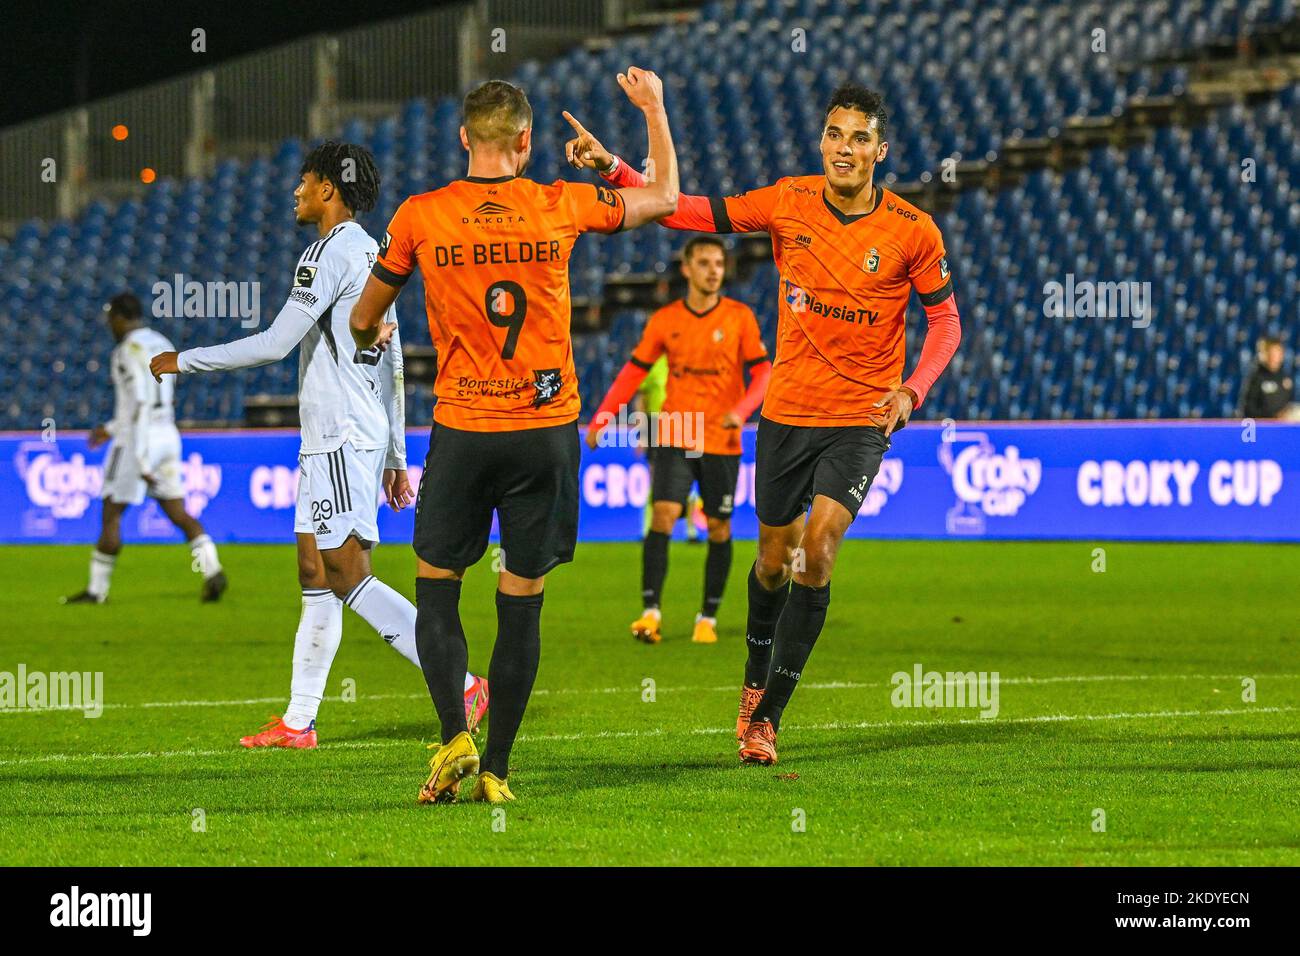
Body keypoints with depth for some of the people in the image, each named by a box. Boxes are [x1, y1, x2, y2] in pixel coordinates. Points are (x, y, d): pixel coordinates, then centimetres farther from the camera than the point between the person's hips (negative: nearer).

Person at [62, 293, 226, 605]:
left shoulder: (129, 350, -13)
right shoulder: (161, 344, 15)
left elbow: (140, 406, -21)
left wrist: (142, 460, -22)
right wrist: (112, 429, 28)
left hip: (140, 439, -8)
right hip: (168, 434, 8)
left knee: (111, 512, 1)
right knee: (177, 512, 6)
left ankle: (97, 589, 6)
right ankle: (212, 570, -12)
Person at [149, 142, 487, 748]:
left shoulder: (333, 251, -12)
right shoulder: (372, 254, 18)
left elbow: (275, 344, -17)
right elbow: (392, 367, 21)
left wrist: (184, 361, -8)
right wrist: (396, 457, 23)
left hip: (341, 437, -10)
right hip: (332, 442, 10)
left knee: (349, 577, -13)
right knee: (315, 575, 10)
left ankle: (463, 684, -17)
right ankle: (298, 721, 11)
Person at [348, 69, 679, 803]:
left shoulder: (419, 218, -4)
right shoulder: (560, 208, -2)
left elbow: (365, 321, 9)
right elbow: (665, 198, 15)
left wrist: (369, 338, 34)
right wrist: (653, 108, 28)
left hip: (462, 432, -1)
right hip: (547, 431, 1)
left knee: (436, 591, 10)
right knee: (522, 604, 7)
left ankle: (455, 737, -9)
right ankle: (497, 770, 7)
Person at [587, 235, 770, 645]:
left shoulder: (739, 317, -1)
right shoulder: (665, 320, 3)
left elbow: (762, 370, -2)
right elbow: (634, 370, 8)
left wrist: (742, 410, -20)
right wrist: (601, 418, 1)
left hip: (722, 440, 0)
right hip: (674, 436, 0)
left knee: (719, 527, 4)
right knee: (663, 514, -15)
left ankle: (708, 617, 16)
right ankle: (651, 611, -15)